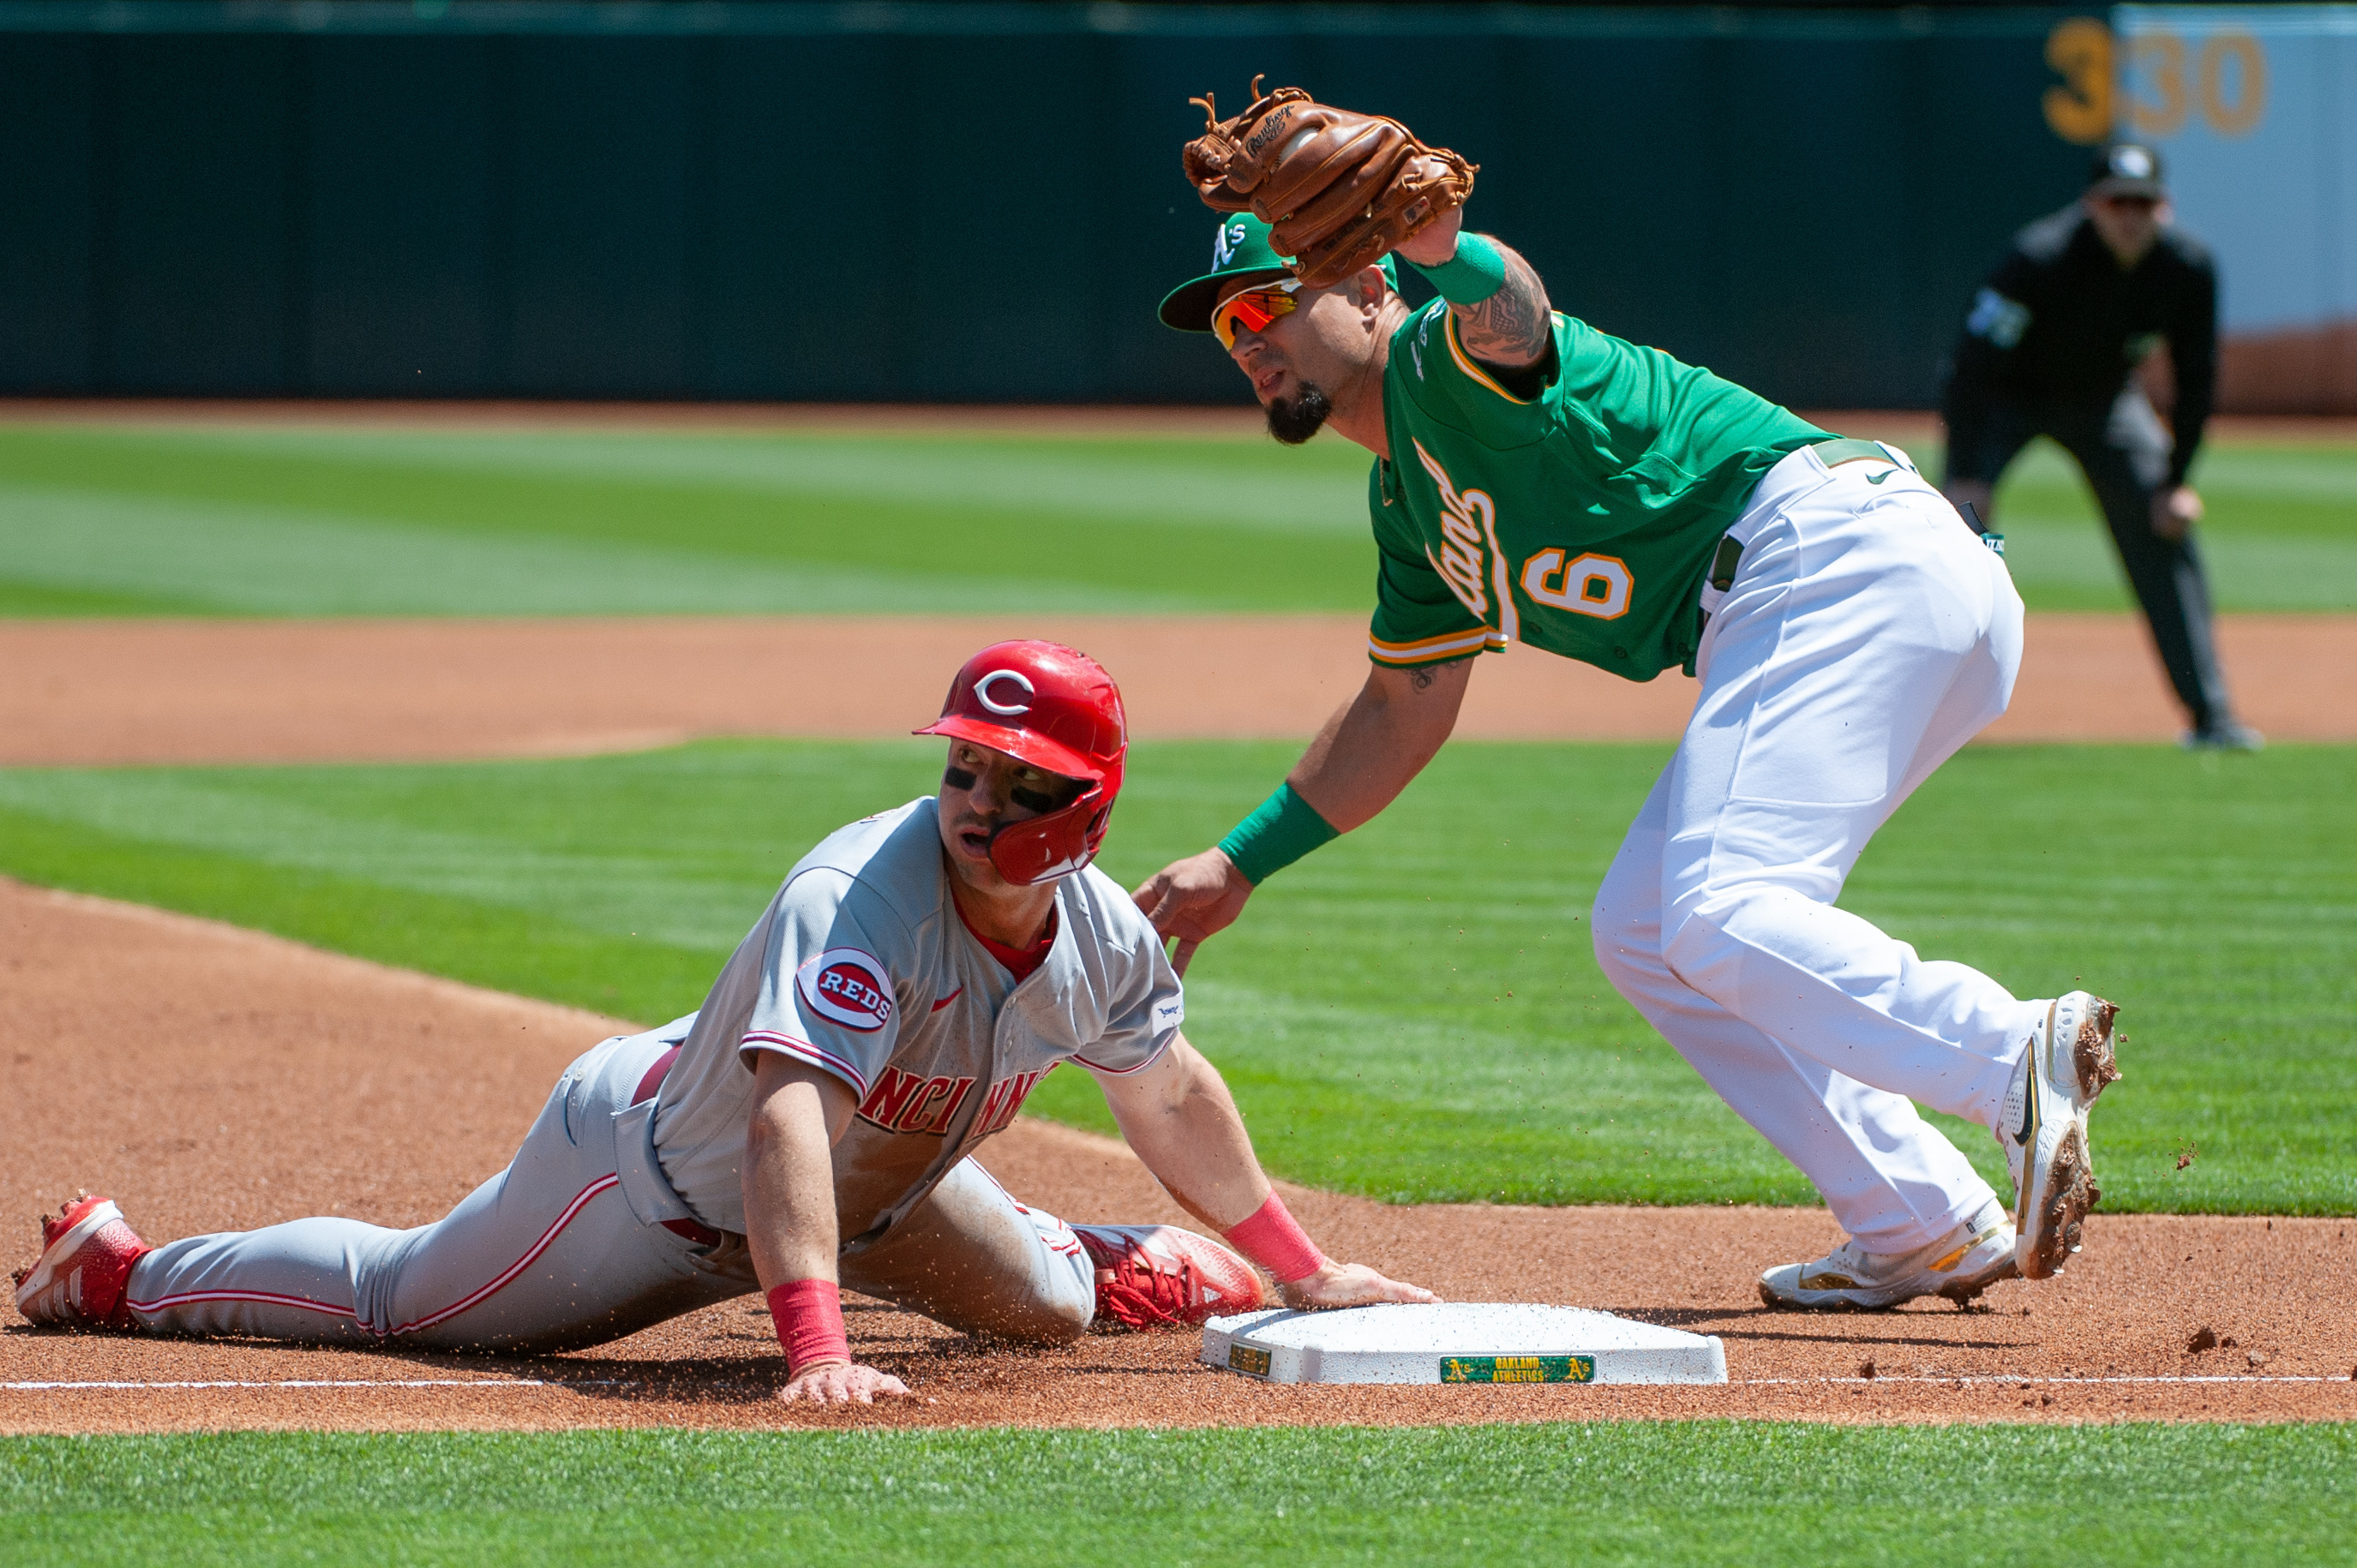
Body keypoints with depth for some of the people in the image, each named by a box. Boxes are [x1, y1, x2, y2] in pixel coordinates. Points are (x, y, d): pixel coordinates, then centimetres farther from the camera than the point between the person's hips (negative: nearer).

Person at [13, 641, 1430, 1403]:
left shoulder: (1102, 934, -17)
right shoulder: (861, 904, -42)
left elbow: (1168, 1094, 4)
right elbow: (787, 1121, -55)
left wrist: (1302, 1268, 13)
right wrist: (818, 1351, -65)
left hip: (870, 1178, 6)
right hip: (650, 1166, -6)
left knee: (1040, 1304, 19)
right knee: (392, 1298, 9)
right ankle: (116, 1268, 31)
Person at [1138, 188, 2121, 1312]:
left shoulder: (1442, 359, -3)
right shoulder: (1408, 501, 26)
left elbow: (1504, 304, -30)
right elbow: (1403, 710, 36)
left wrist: (1434, 247, -53)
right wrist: (1242, 863, 35)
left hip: (1845, 554, -10)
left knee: (1716, 916, -24)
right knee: (1644, 936, 14)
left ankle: (2016, 1058, -38)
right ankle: (1921, 1230, 11)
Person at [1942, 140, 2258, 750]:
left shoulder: (2188, 268, -21)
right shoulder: (2040, 259, -34)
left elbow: (2196, 378, -8)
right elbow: (1976, 361, -31)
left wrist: (2177, 480, -9)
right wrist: (1964, 475, -34)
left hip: (2105, 401, 4)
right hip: (2009, 396, -4)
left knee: (2167, 534, -4)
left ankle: (2211, 714, 2)